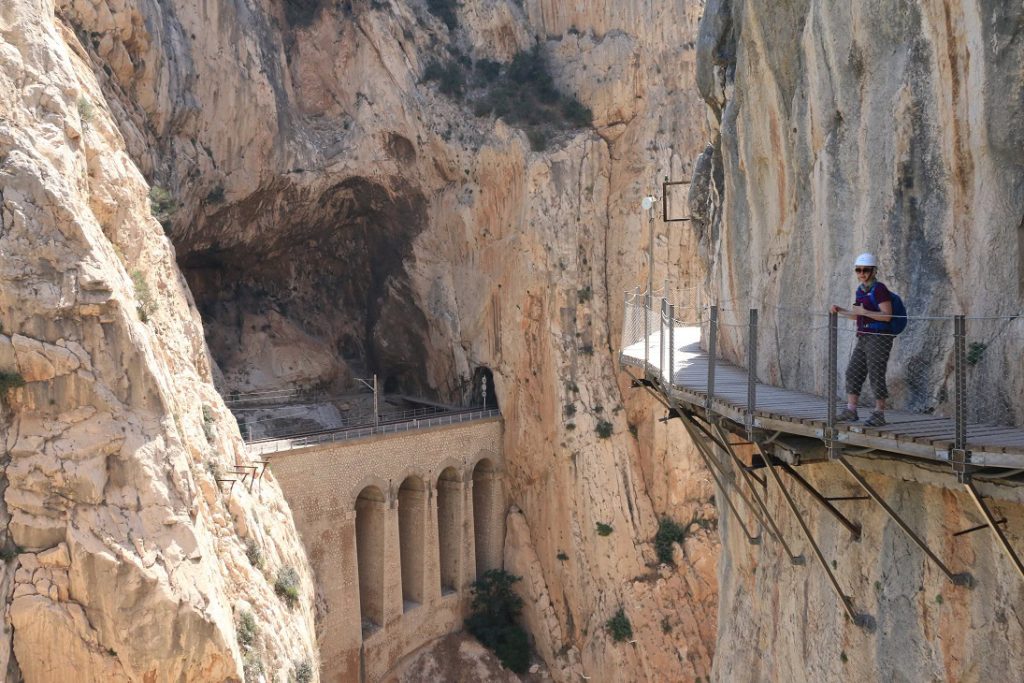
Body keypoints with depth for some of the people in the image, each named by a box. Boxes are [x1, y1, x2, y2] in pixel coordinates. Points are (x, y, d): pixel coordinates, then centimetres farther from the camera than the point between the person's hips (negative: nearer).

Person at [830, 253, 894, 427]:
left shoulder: (879, 289, -11)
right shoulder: (861, 290, 14)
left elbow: (887, 315, -17)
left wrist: (864, 311, -21)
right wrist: (841, 311, 9)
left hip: (879, 337, -9)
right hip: (863, 338, 9)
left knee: (876, 376, -5)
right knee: (853, 373, 9)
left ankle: (879, 414, 1)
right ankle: (850, 411, 15)